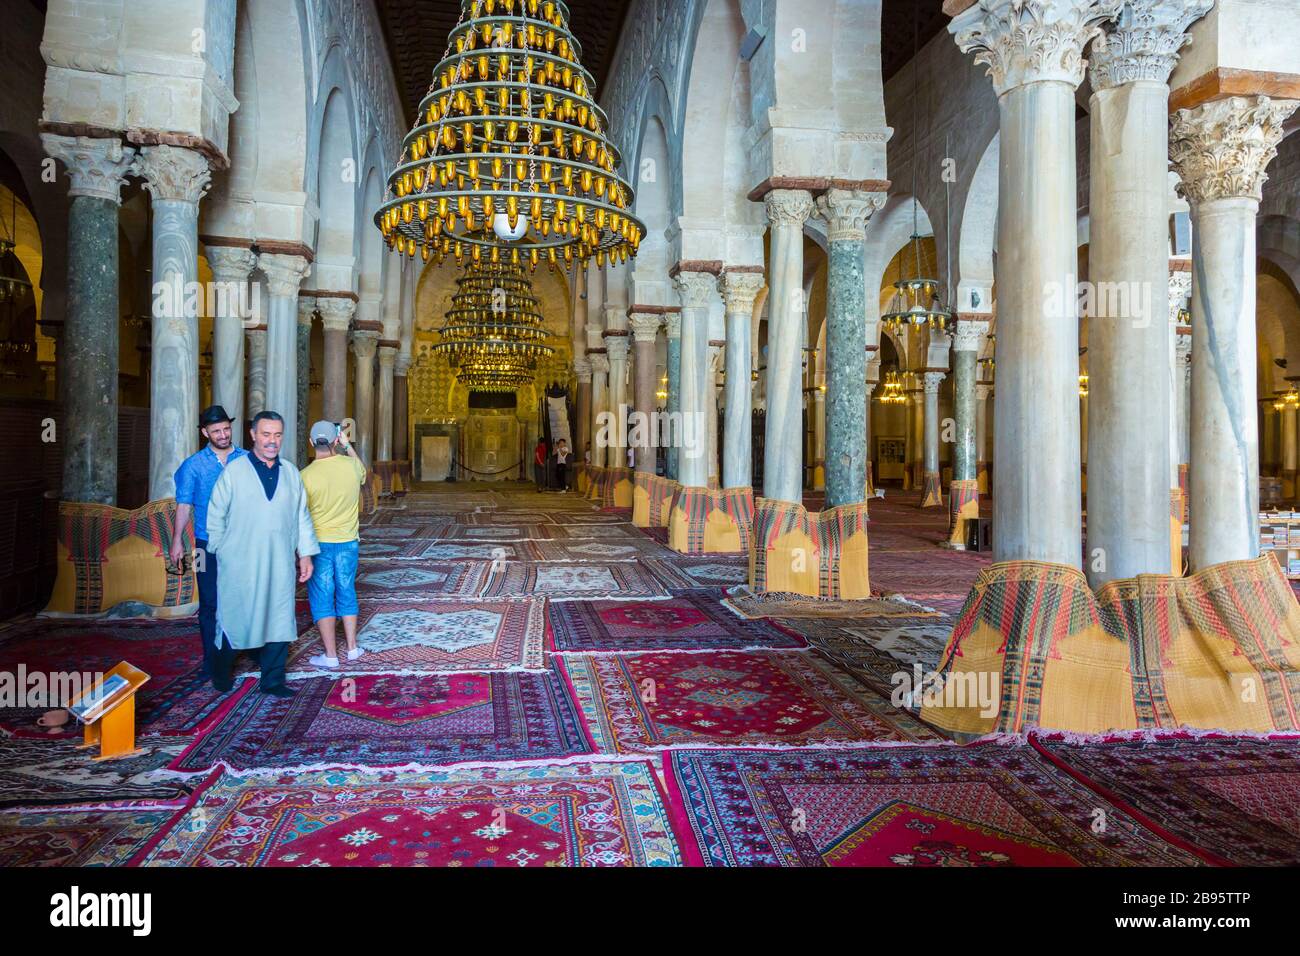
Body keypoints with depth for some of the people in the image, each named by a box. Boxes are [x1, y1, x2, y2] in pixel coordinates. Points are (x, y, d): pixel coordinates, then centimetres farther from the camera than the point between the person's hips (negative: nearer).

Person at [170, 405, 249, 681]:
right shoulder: (194, 465, 4)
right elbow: (184, 504, 3)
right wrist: (177, 541, -3)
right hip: (209, 544, 0)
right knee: (211, 604, 3)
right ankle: (212, 661, 12)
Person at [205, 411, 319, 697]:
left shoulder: (291, 473, 8)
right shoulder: (233, 472, -2)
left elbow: (302, 517, 10)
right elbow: (215, 517, 2)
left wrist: (306, 554, 7)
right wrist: (221, 552, 3)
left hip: (280, 564, 3)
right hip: (240, 564, -3)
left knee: (279, 621, 5)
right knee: (234, 618, 8)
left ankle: (272, 681, 18)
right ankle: (221, 672, 31)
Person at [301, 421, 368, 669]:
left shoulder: (306, 475, -15)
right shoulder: (351, 466, -8)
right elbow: (363, 472, 19)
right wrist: (348, 446, 24)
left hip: (318, 543, -3)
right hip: (347, 541, 3)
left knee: (321, 597, 6)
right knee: (347, 593, 16)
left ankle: (330, 654, 9)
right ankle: (352, 647, 23)